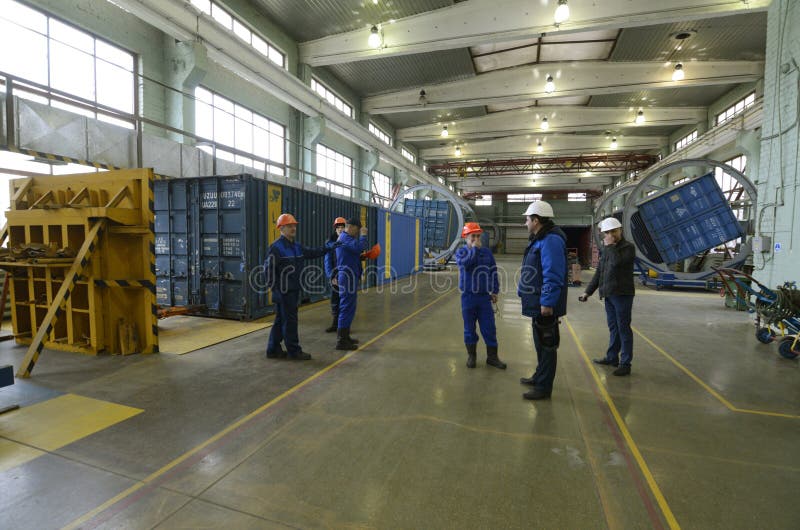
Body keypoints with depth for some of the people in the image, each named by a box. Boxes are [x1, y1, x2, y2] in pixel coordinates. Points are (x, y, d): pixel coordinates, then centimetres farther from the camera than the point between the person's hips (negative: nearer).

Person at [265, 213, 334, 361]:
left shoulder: (297, 247, 13)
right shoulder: (276, 247, -12)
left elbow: (312, 253, 11)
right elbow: (269, 268, -15)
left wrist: (328, 248, -1)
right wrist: (275, 287, -17)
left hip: (293, 290, 9)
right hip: (283, 291, -9)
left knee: (281, 320, 15)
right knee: (290, 320, -1)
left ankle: (273, 350, 26)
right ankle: (294, 351, 9)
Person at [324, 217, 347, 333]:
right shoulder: (330, 243, 4)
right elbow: (327, 261, 1)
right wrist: (331, 276, -8)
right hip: (335, 276, 2)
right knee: (334, 301, 9)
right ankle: (335, 324, 23)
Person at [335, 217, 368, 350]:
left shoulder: (345, 238, 20)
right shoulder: (345, 238, -13)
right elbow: (359, 247, -27)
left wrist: (361, 257, 7)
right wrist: (363, 235, -13)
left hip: (348, 275, 11)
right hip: (348, 276, -11)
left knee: (347, 307, 16)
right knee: (347, 307, -8)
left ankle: (344, 336, 24)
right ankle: (341, 341, -4)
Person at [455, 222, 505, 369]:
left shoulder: (487, 252, 6)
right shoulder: (461, 252, -1)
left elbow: (493, 272, 10)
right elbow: (465, 263, -24)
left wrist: (495, 292, 8)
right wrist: (474, 248, -16)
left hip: (485, 296, 2)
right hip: (468, 297, -2)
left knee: (489, 329, 4)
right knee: (469, 328, 8)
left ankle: (492, 357, 17)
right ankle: (471, 355, 23)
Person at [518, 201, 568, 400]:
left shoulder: (551, 241, -20)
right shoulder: (540, 239, 14)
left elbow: (553, 276, -26)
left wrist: (547, 302, -26)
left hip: (545, 305, -10)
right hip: (538, 303, 10)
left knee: (547, 345, 1)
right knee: (540, 343, 21)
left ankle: (544, 387, 12)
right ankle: (540, 376, 37)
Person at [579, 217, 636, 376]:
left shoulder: (628, 247, -7)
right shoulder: (607, 249, 16)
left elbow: (617, 262, -27)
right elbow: (599, 272, 18)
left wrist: (610, 245, -13)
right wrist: (588, 291, 16)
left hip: (622, 294, -7)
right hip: (609, 294, 7)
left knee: (623, 328, -2)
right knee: (613, 327, 15)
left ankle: (625, 363, 4)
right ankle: (612, 357, 25)